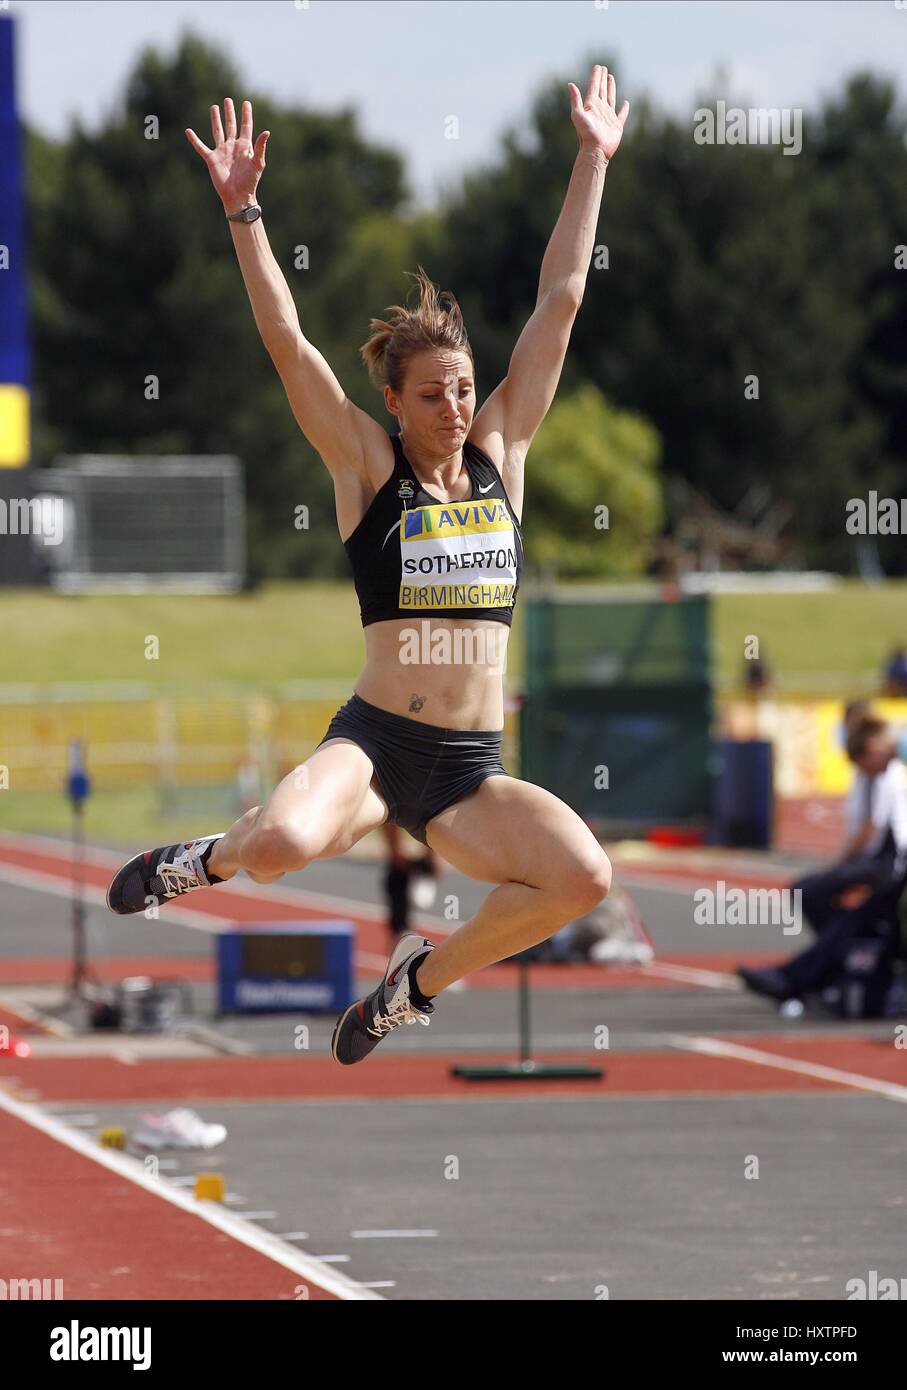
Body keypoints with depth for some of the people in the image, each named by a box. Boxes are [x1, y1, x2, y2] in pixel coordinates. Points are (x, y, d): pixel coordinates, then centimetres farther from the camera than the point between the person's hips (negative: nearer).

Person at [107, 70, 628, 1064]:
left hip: (472, 769, 4)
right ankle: (215, 858, 7)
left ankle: (424, 975, 5)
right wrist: (242, 211, -17)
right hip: (373, 742, -4)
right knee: (285, 842, -35)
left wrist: (593, 163, 7)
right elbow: (286, 343, -9)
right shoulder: (368, 467, 0)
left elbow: (560, 301, 8)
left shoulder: (501, 451, 8)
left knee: (583, 878, -24)